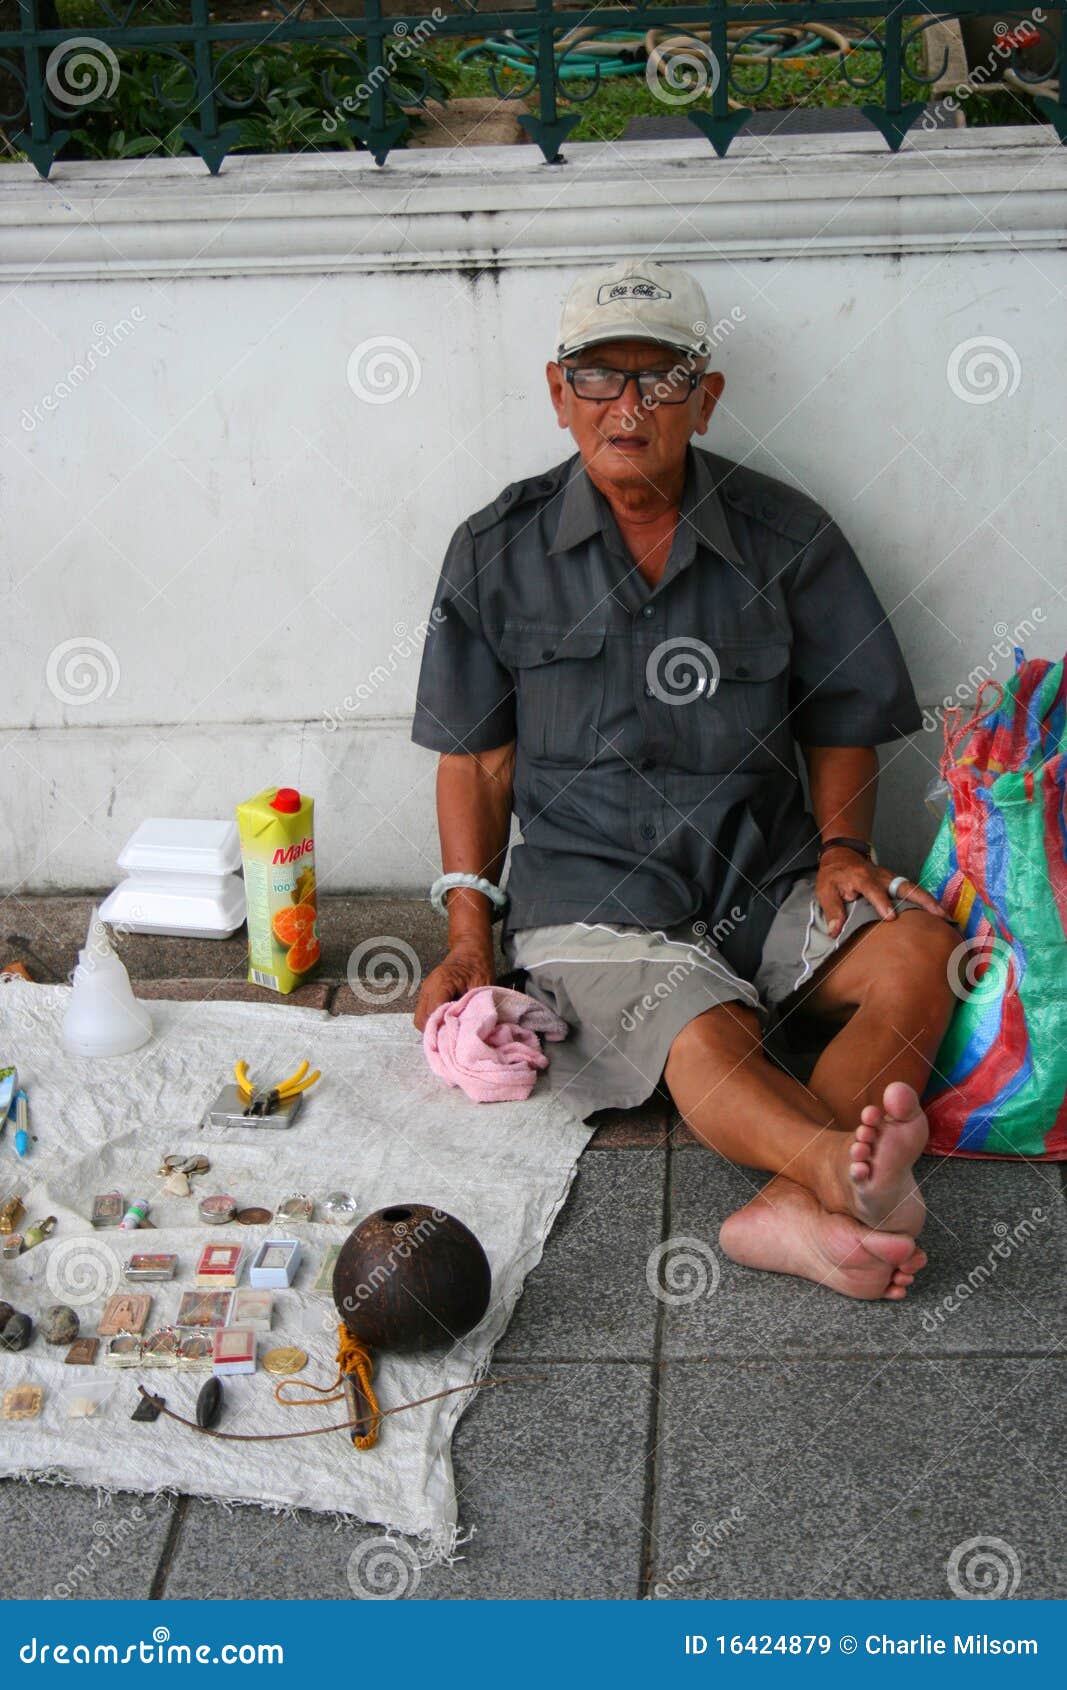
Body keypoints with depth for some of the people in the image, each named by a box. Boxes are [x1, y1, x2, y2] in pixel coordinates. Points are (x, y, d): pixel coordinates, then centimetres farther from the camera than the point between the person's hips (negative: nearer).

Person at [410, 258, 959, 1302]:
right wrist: (469, 934, 1)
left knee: (923, 951, -27)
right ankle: (848, 1164, -62)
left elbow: (844, 729, 12)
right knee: (709, 1043, -33)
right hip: (591, 896, -2)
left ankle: (793, 1206, -45)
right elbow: (477, 755, 9)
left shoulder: (787, 539, 4)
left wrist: (841, 846, -7)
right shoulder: (496, 553, 4)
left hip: (766, 883, 2)